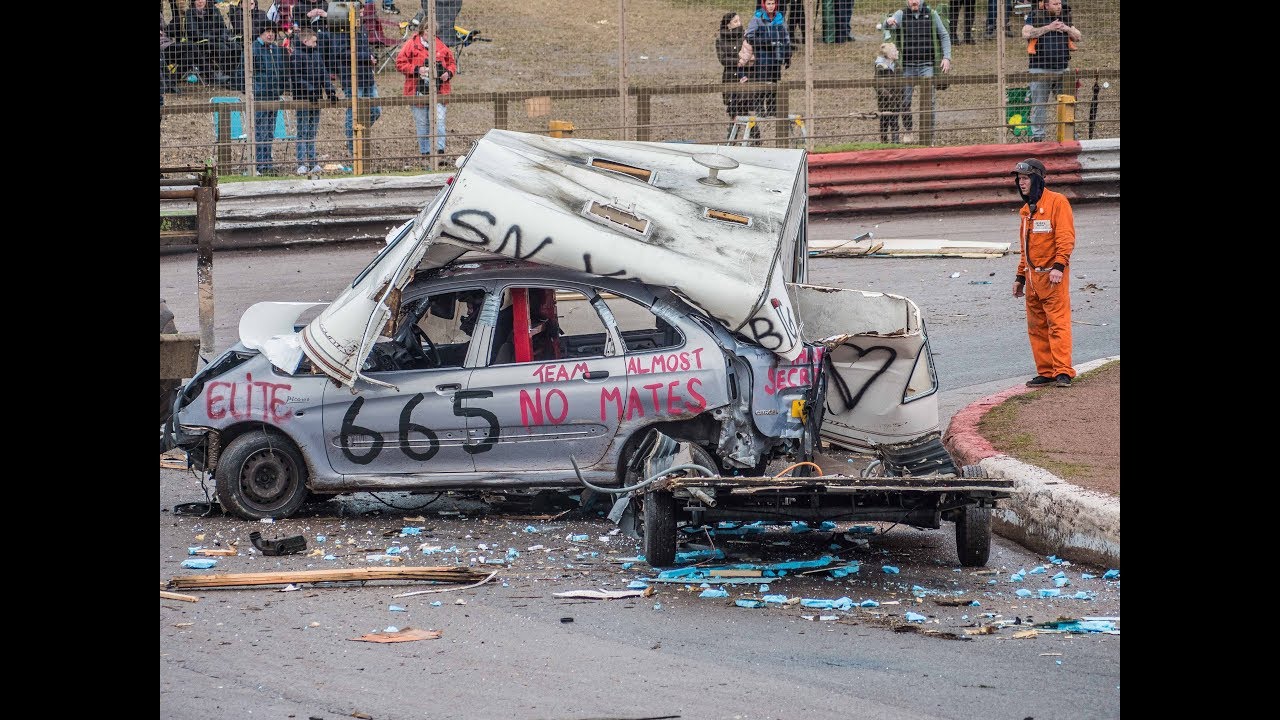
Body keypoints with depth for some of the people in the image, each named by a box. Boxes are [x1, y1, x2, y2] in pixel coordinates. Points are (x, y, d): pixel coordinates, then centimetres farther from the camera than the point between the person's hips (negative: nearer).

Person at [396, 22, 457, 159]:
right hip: (418, 91, -1)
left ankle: (440, 150, -10)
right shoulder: (411, 45, 1)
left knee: (438, 121, -11)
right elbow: (400, 63, -2)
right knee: (422, 123, 5)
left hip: (438, 91, 1)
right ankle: (425, 152, 14)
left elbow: (452, 62, 21)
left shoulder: (441, 46, 10)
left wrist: (449, 73, 0)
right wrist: (416, 70, -15)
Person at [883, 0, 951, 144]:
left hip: (927, 65, -1)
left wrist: (947, 57, 1)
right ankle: (907, 131, 24)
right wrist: (889, 21, -40)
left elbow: (944, 36, 11)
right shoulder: (901, 15, 3)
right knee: (905, 100, 5)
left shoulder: (931, 14, 5)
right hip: (908, 66, 1)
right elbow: (888, 24, -15)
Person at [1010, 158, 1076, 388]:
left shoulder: (1056, 202, -6)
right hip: (1033, 276, 8)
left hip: (1052, 275, -8)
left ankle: (1063, 372, -12)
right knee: (1036, 327, 7)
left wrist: (1059, 266, -23)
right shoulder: (1026, 210, 18)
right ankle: (1045, 371, 11)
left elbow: (1066, 237, -13)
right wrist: (1020, 276, 23)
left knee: (1058, 323, -11)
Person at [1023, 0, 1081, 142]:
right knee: (1039, 105, 1)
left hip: (1062, 69, 4)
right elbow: (1026, 34, -16)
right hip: (1040, 70, -4)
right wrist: (1048, 28, -16)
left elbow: (1078, 37, 16)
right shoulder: (1035, 16, 0)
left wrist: (1066, 29, -4)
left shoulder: (1065, 17, 13)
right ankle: (1037, 134, 8)